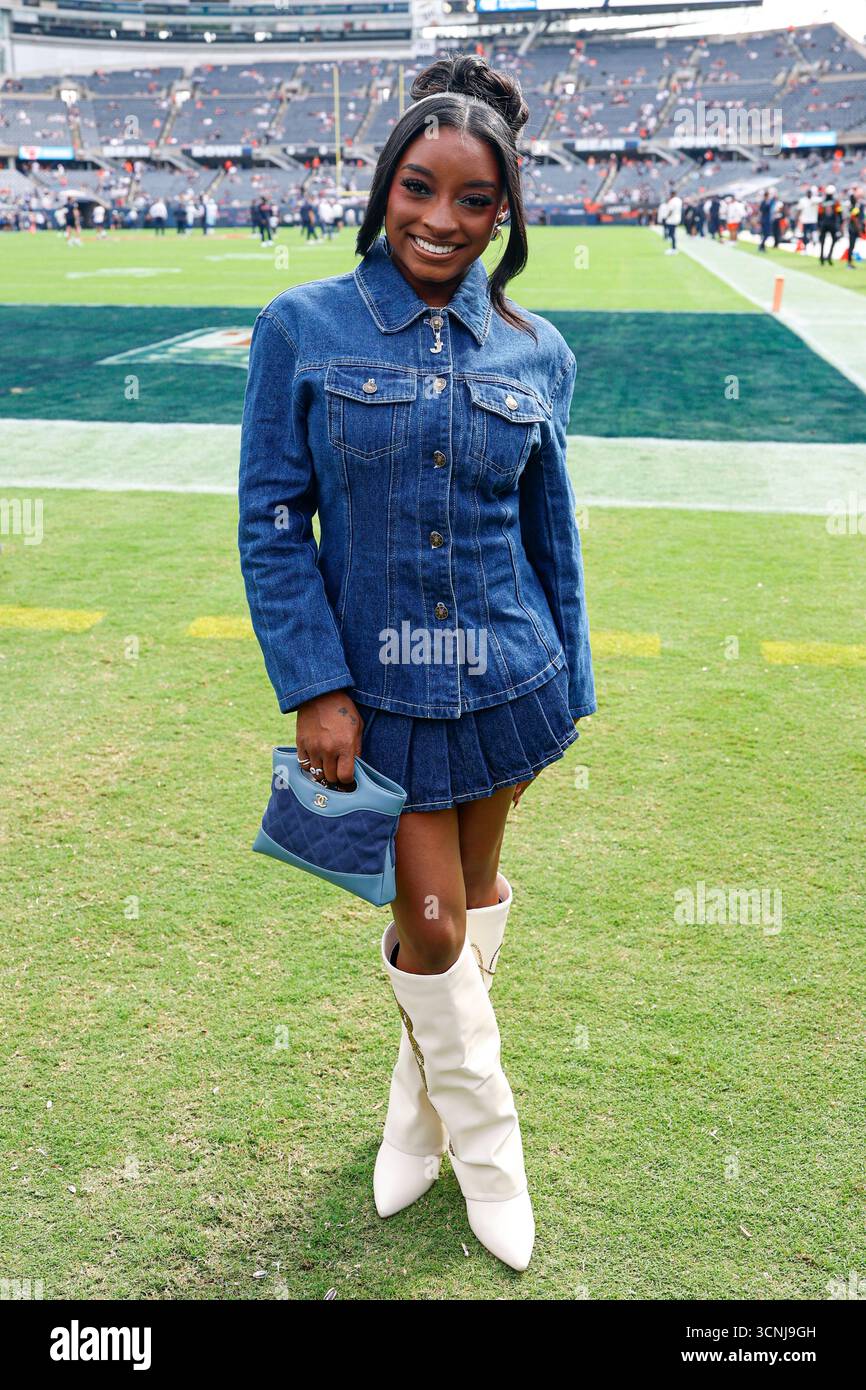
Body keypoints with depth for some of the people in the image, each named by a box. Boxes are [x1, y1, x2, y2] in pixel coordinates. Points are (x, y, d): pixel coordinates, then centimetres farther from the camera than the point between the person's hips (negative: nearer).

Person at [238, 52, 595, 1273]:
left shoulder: (536, 352, 0)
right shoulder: (303, 328, -7)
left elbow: (551, 535, 7)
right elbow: (271, 523, -7)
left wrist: (564, 695, 9)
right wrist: (316, 688, -13)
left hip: (505, 677, 3)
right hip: (380, 688, -2)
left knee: (474, 887, 16)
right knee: (429, 921, 3)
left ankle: (423, 1103, 41)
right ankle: (482, 1139, 29)